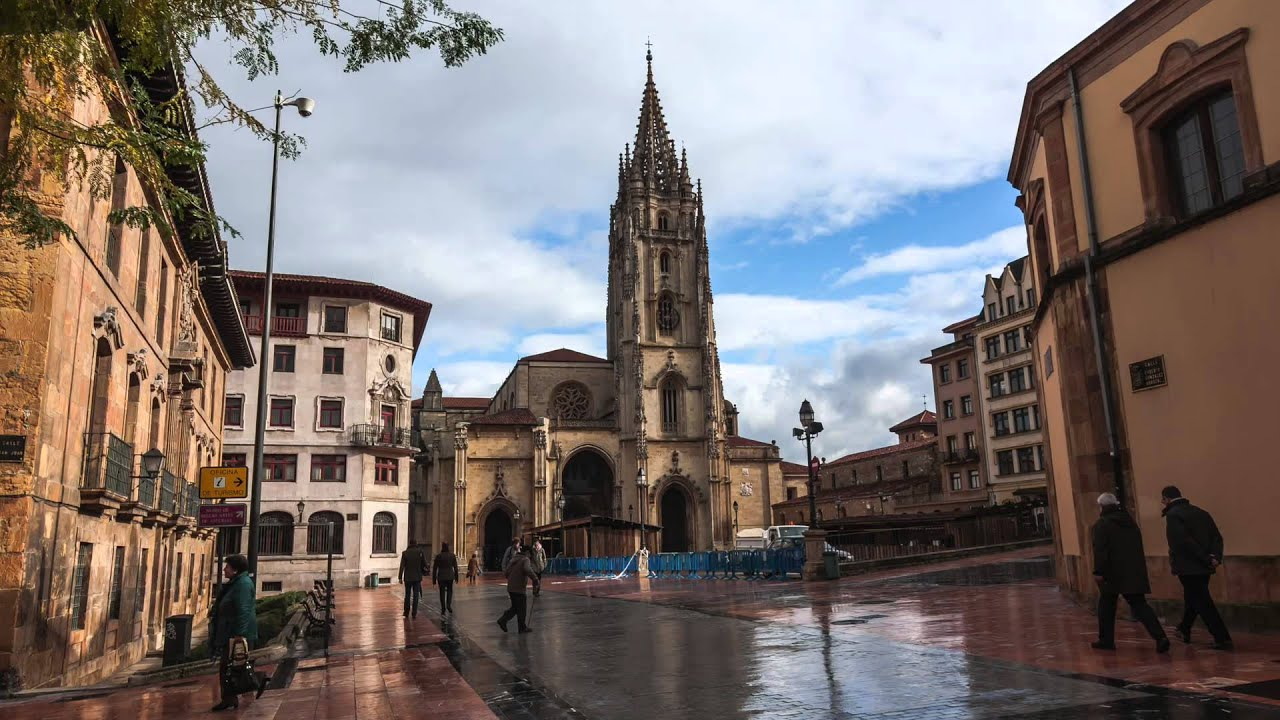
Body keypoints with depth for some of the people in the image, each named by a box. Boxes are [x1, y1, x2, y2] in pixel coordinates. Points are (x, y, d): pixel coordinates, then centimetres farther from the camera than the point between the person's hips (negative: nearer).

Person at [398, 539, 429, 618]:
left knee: (407, 595, 14)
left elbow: (402, 566, -6)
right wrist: (424, 571, 17)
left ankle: (406, 612, 19)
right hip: (417, 577, -1)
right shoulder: (420, 552, -4)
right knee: (415, 595, 3)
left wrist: (400, 577, -3)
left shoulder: (405, 553, -4)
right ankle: (414, 613, 0)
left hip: (408, 577, 1)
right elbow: (425, 564, -3)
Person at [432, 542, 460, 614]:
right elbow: (455, 567, 2)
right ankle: (449, 605, 0)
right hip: (450, 576, 1)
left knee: (442, 592, 7)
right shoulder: (452, 555, -1)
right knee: (449, 590, 17)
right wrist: (456, 576, 11)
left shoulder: (438, 556, -5)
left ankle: (443, 609, 4)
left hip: (441, 577, -1)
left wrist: (434, 579, 4)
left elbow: (434, 568, -2)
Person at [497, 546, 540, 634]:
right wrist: (535, 579, -35)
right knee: (522, 608, 4)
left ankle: (503, 620, 9)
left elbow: (507, 572, 18)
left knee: (515, 607, 19)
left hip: (510, 588, 8)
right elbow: (527, 569, -32)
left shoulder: (513, 559, 14)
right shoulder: (525, 559, -11)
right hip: (519, 588, -8)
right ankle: (523, 627, 12)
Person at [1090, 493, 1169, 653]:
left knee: (1106, 607, 10)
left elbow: (1100, 550, -19)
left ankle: (1106, 640, 16)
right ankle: (1160, 637, -13)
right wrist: (1142, 572, 25)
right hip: (1135, 573, 6)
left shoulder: (1102, 524, -9)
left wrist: (1098, 571, -19)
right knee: (1139, 605, 3)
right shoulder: (1130, 522, 14)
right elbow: (1138, 547, 20)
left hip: (1113, 574, -6)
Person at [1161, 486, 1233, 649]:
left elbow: (1184, 541, -22)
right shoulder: (1201, 513, 12)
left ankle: (1222, 638, -6)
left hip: (1187, 567, -8)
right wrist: (1215, 556, -7)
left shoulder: (1173, 515, -12)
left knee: (1202, 602, -2)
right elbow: (1217, 537, 5)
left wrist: (1206, 559, -16)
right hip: (1204, 568, 8)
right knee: (1192, 598, 22)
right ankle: (1184, 630, 36)